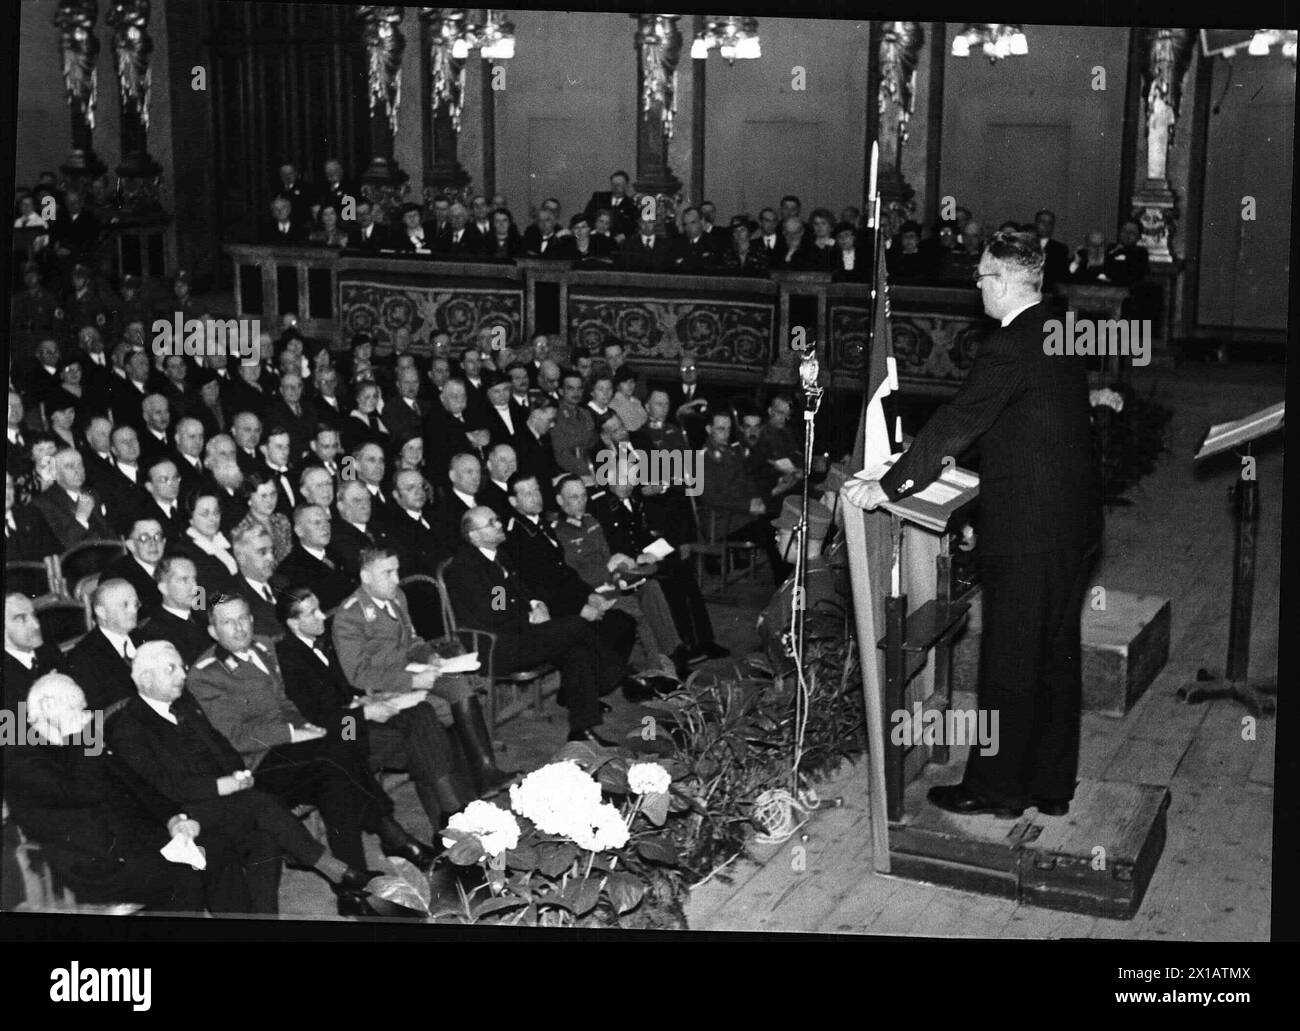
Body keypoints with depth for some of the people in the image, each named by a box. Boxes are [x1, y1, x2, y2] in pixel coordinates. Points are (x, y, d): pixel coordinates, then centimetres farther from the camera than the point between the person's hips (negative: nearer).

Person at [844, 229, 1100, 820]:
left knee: (1008, 660, 3)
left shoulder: (1010, 349, -19)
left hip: (1025, 528, -9)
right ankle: (1052, 784, 27)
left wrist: (887, 487, -19)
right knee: (1057, 653, 16)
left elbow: (955, 425, -22)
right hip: (1074, 521, 9)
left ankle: (997, 787, 15)